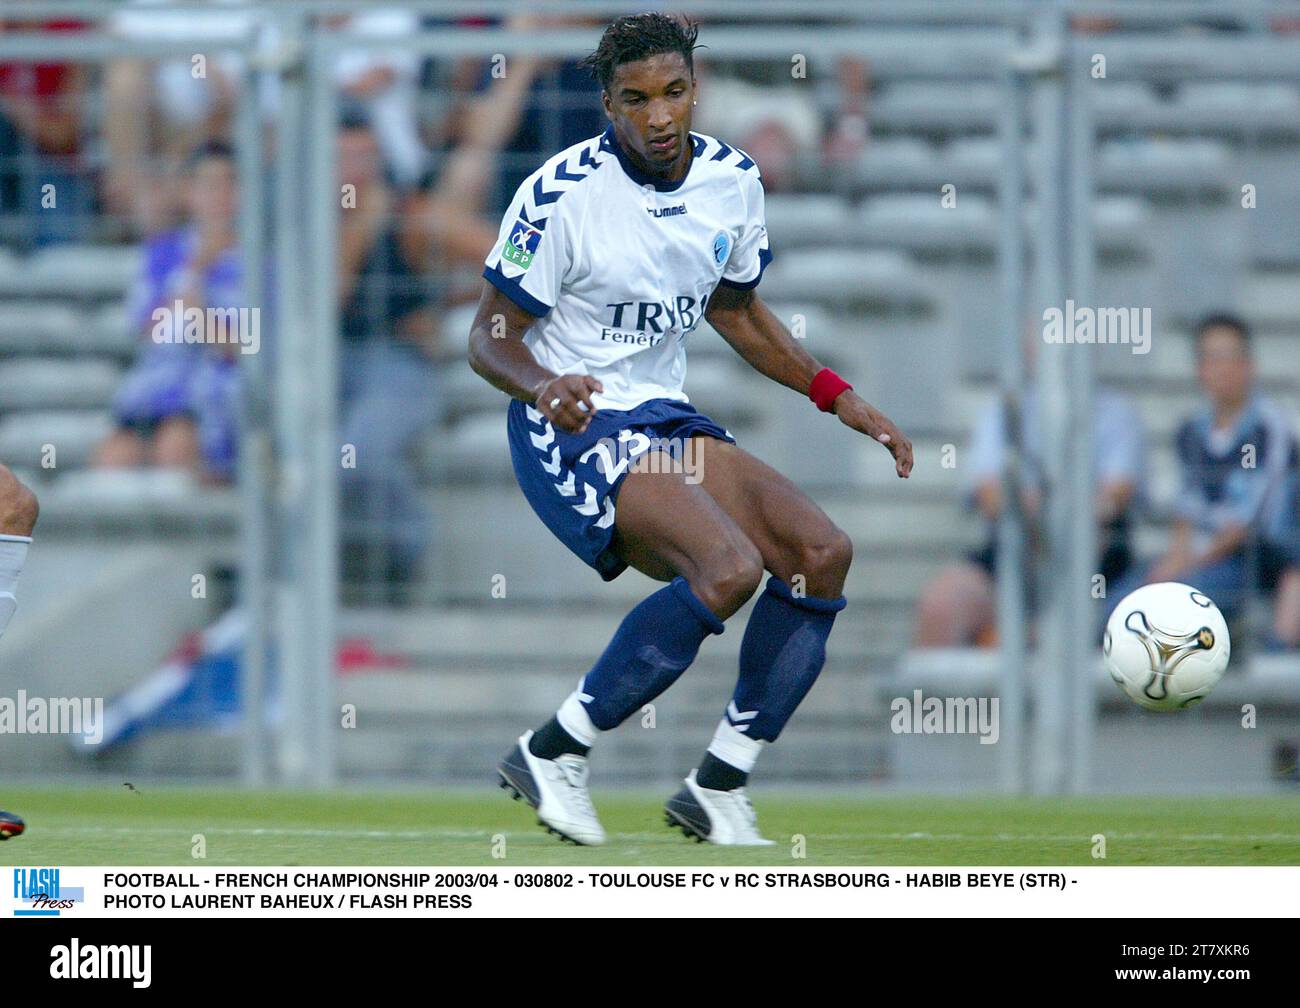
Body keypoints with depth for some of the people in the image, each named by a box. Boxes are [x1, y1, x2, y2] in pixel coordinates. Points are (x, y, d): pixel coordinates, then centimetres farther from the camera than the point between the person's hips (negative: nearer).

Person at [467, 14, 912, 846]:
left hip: (665, 421, 7)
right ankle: (553, 754, -17)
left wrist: (838, 397, 11)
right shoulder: (564, 192, -16)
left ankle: (719, 788, -1)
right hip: (572, 428, -7)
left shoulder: (733, 181, 3)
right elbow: (491, 338, -11)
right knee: (729, 567, -28)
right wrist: (543, 386, -33)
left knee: (822, 552, -10)